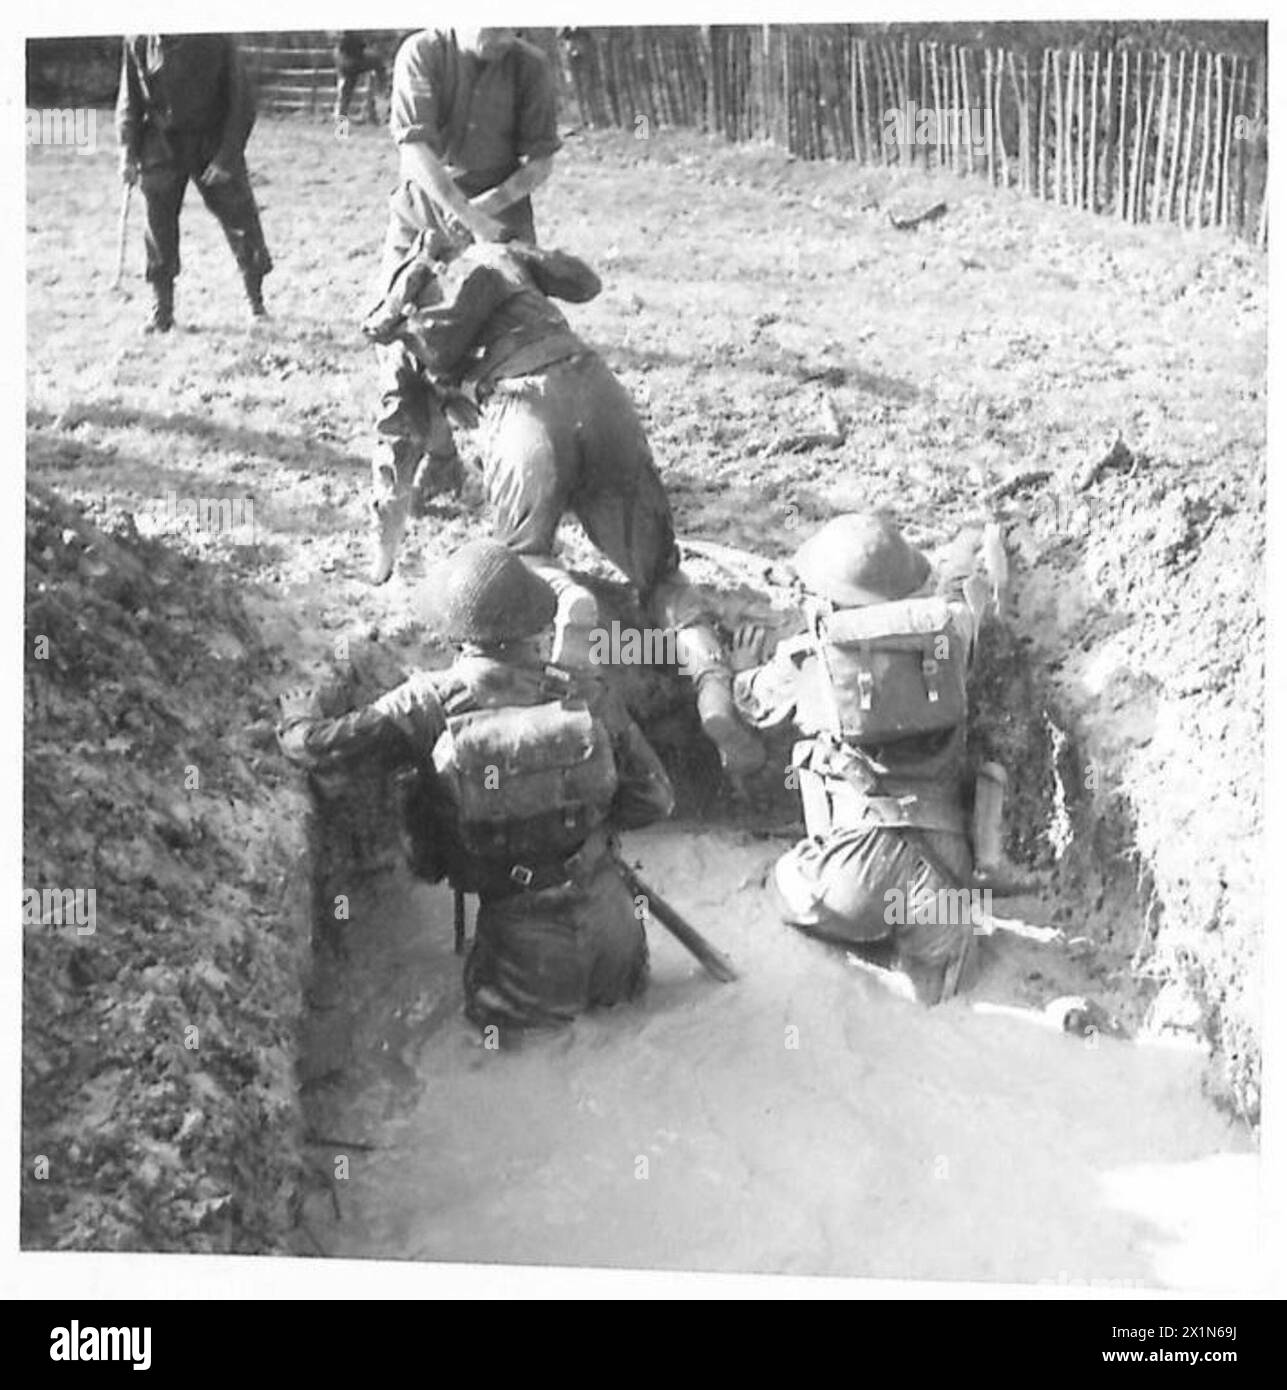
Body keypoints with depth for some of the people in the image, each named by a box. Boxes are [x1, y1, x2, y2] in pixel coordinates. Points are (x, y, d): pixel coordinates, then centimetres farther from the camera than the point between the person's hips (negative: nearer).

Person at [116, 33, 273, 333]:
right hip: (161, 147, 2)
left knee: (239, 218, 0)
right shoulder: (138, 42, -6)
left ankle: (256, 299, 19)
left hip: (212, 145, -2)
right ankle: (161, 313, 10)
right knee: (160, 229, 0)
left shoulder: (216, 41, -15)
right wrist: (128, 152, -4)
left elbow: (242, 102, -9)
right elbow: (129, 102, 5)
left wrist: (227, 157, -14)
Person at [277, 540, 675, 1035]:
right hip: (603, 903, 3)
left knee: (501, 1021, 27)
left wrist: (299, 719, 11)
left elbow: (320, 748, -14)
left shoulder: (429, 706, -20)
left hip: (518, 920, -2)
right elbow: (654, 798, -7)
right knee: (621, 991, 35)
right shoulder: (587, 698, -14)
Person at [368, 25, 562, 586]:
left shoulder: (530, 68, -4)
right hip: (420, 223, -2)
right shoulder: (422, 53, -11)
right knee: (404, 367, -8)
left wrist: (489, 203, -20)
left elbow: (541, 159, -4)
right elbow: (415, 149, -21)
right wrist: (467, 217, -31)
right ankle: (390, 513, -10)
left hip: (501, 227, 2)